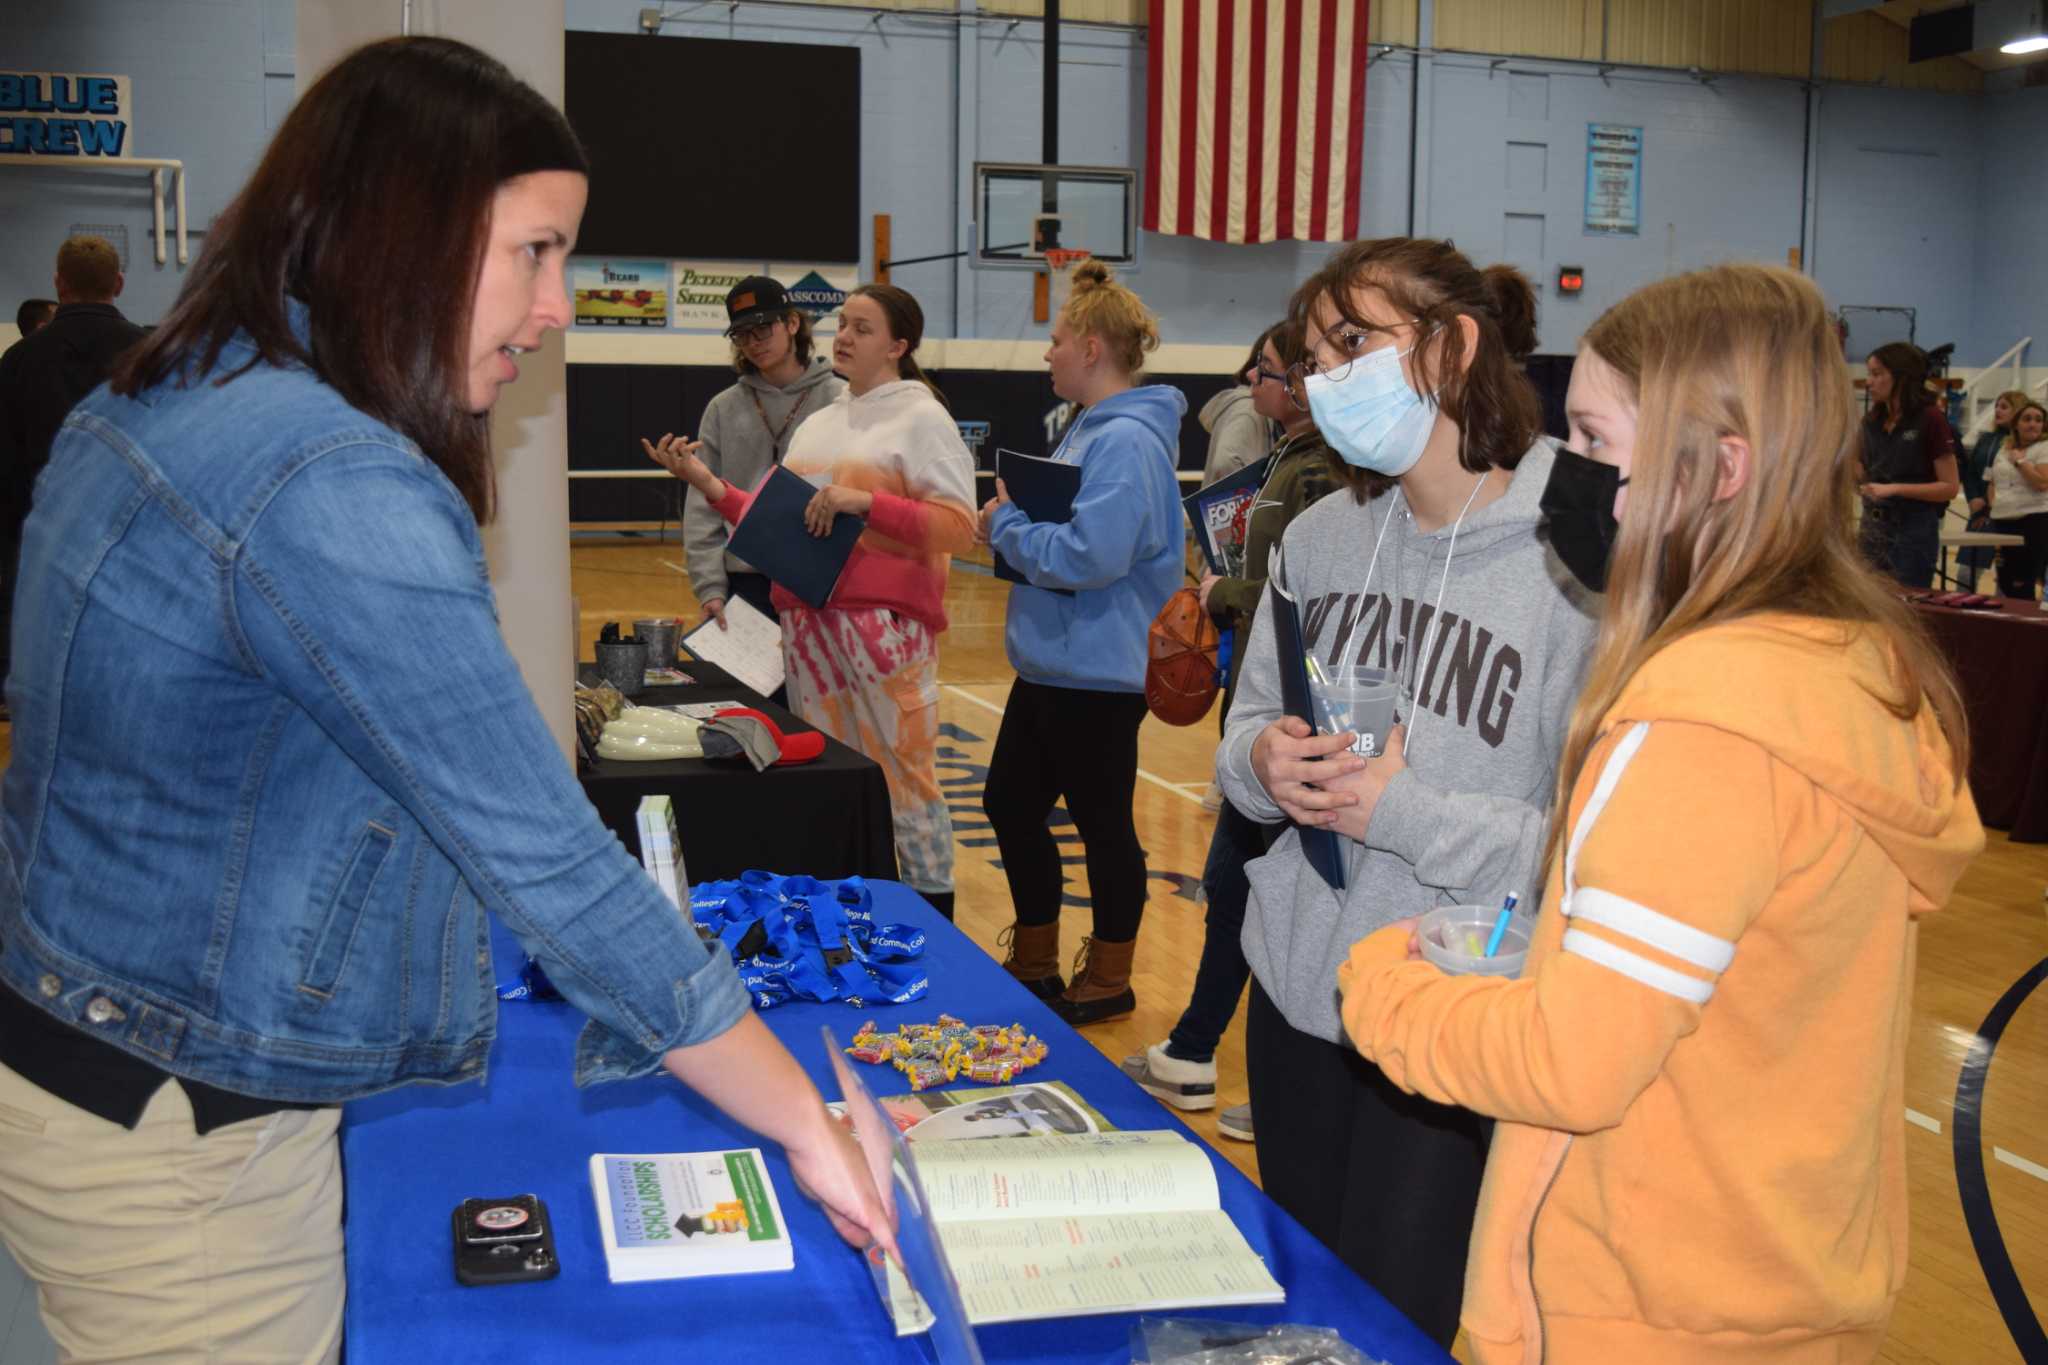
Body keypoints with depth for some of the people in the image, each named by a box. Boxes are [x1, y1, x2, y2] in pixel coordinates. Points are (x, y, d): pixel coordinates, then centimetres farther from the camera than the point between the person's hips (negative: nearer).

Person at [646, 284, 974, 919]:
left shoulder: (922, 418, -2)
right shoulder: (817, 425, 18)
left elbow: (957, 527, -13)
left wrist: (866, 501, -22)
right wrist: (709, 485, 6)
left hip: (886, 622, -7)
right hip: (807, 620, 7)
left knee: (904, 773, -3)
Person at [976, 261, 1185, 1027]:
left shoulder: (1127, 442, -20)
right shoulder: (1088, 431, 12)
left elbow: (1088, 555, -28)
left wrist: (1007, 525, -14)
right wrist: (1014, 521, 2)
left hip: (1097, 676, -10)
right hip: (1051, 666, 11)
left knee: (1103, 827, 4)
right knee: (1012, 805, 17)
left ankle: (1107, 982, 21)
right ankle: (1034, 963, 32)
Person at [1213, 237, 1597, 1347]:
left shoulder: (1577, 560, -19)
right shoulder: (1321, 537, 2)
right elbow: (1247, 727, 11)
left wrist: (1408, 814, -24)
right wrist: (1264, 764, -10)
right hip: (1295, 1000, 6)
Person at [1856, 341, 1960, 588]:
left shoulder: (1930, 418, -9)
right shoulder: (1872, 421, 9)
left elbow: (1950, 487, -12)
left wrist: (1895, 489, -20)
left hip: (1914, 530, -6)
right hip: (1872, 528, 6)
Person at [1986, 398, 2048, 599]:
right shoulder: (2004, 450, 16)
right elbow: (1992, 482, 25)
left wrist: (2020, 461, -9)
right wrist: (1993, 503, 7)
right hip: (2002, 522, 7)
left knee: (2022, 588, -9)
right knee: (2004, 584, 9)